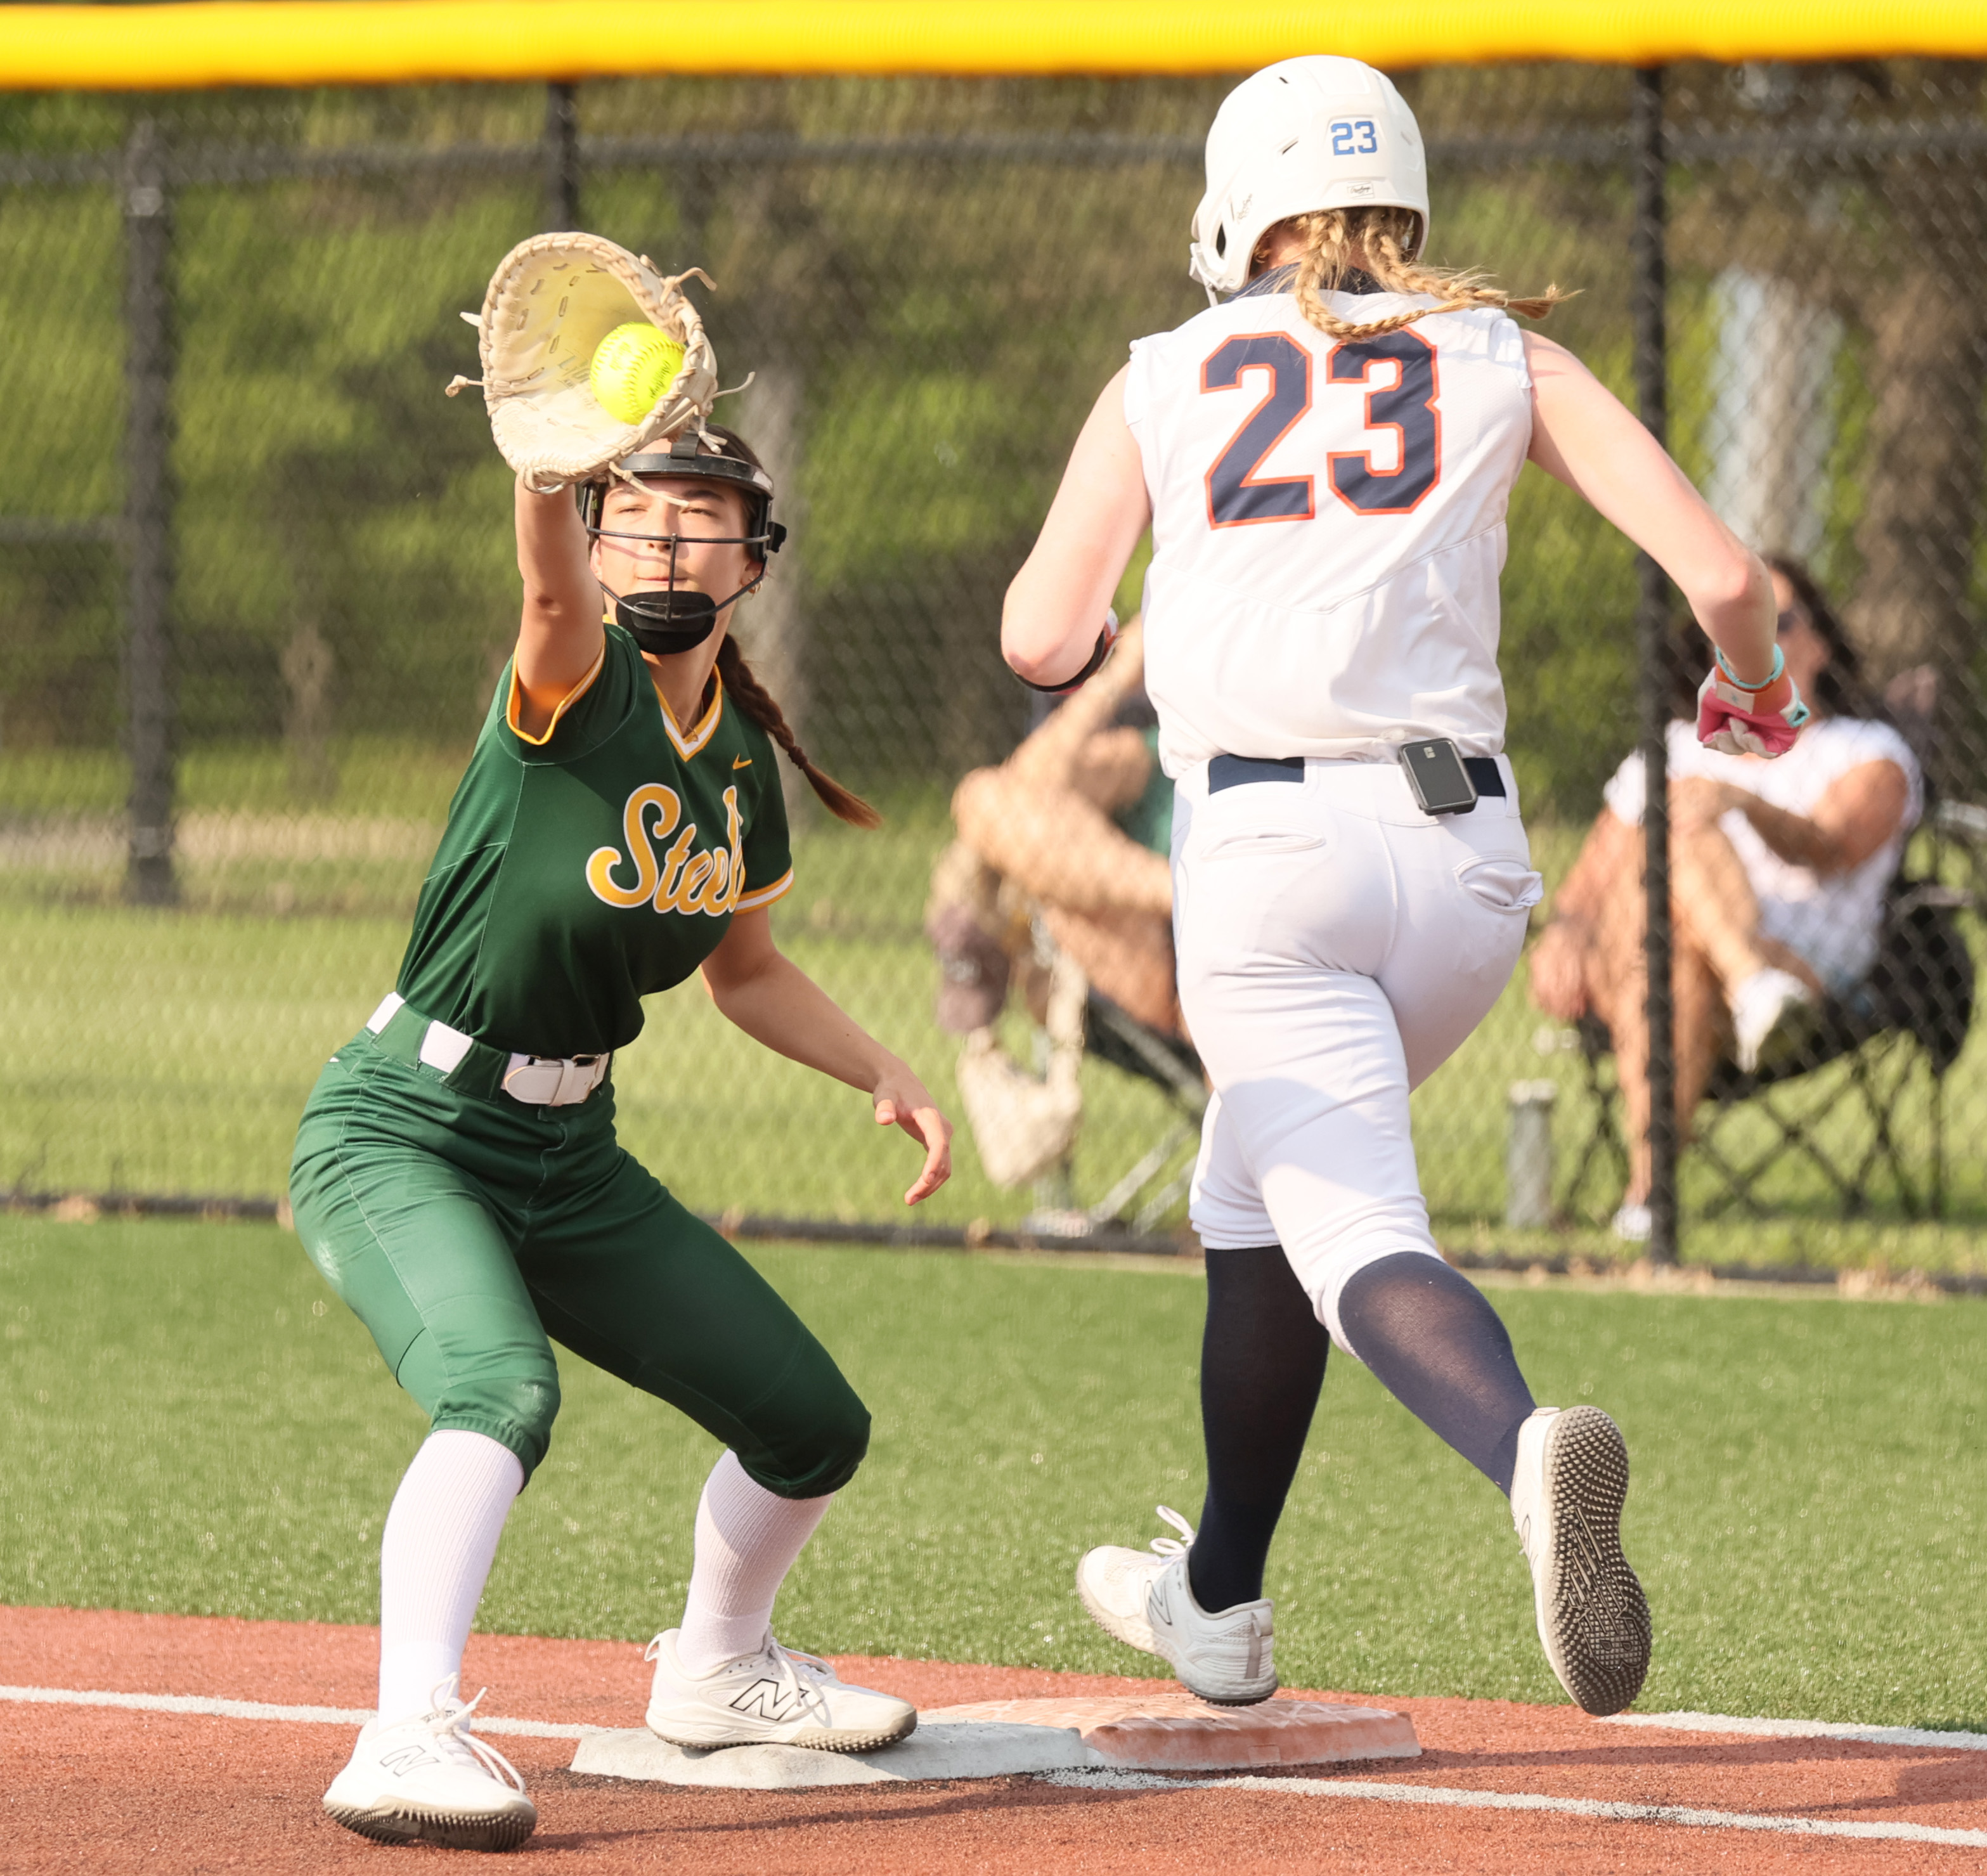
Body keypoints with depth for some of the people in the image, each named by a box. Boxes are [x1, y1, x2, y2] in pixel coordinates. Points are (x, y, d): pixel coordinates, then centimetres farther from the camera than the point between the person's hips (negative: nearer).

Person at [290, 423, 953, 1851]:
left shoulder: (744, 764, 4)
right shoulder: (575, 688, -17)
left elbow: (745, 969, 21)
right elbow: (551, 577, -42)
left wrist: (884, 1074, 9)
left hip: (570, 1161, 7)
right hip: (398, 1138, -7)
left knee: (813, 1425, 12)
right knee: (503, 1391, -36)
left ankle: (718, 1670, 38)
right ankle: (411, 1735, -43)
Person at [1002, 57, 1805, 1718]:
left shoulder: (1164, 383, 9)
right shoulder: (1504, 361, 10)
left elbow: (1040, 643, 4)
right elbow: (1723, 573, 1)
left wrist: (1084, 608, 29)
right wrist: (1752, 688, 23)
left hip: (1266, 849, -3)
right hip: (1462, 850, 3)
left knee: (1357, 1237, -11)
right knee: (1254, 1194, 24)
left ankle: (1527, 1446, -44)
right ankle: (1221, 1608, 33)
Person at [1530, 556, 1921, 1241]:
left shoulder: (1870, 755, 14)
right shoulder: (1669, 756, 29)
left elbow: (1830, 851, -10)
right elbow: (1586, 888, 22)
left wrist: (1743, 801, -33)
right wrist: (1563, 932, -5)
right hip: (1623, 969, 2)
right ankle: (1755, 988, -61)